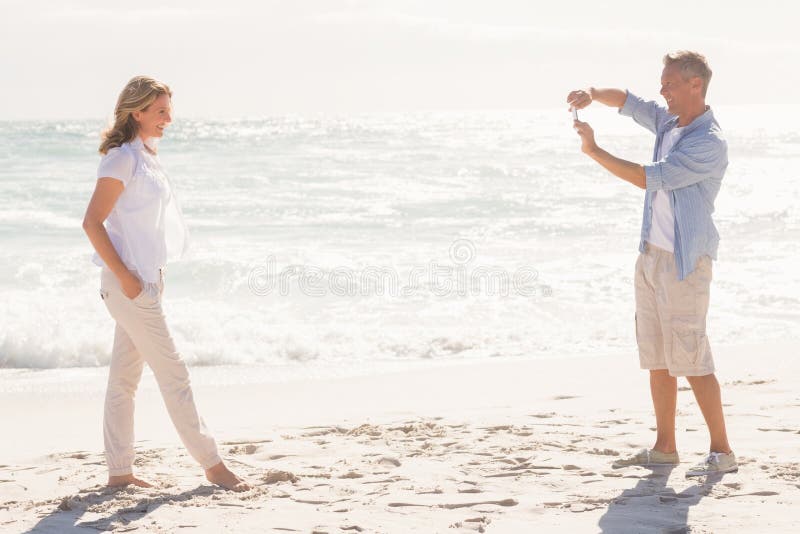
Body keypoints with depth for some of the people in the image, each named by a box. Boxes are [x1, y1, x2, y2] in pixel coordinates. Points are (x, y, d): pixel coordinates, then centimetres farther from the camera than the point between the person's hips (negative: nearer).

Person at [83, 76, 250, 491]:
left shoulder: (145, 155, 13)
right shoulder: (123, 158, -15)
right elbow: (92, 222, -19)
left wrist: (148, 277, 15)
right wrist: (125, 278, -19)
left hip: (145, 280, 9)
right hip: (131, 283, -9)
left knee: (125, 377, 11)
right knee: (173, 374, -2)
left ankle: (118, 471, 16)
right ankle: (211, 463, 6)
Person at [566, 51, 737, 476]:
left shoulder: (709, 144, -17)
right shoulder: (668, 123, 10)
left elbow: (649, 178, -21)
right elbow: (626, 102, 21)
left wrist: (594, 151, -16)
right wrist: (594, 94, -2)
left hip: (684, 262, -9)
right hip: (651, 254, 9)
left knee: (691, 360, -7)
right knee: (657, 359, 10)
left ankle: (721, 451, 1)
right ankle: (664, 447, 17)